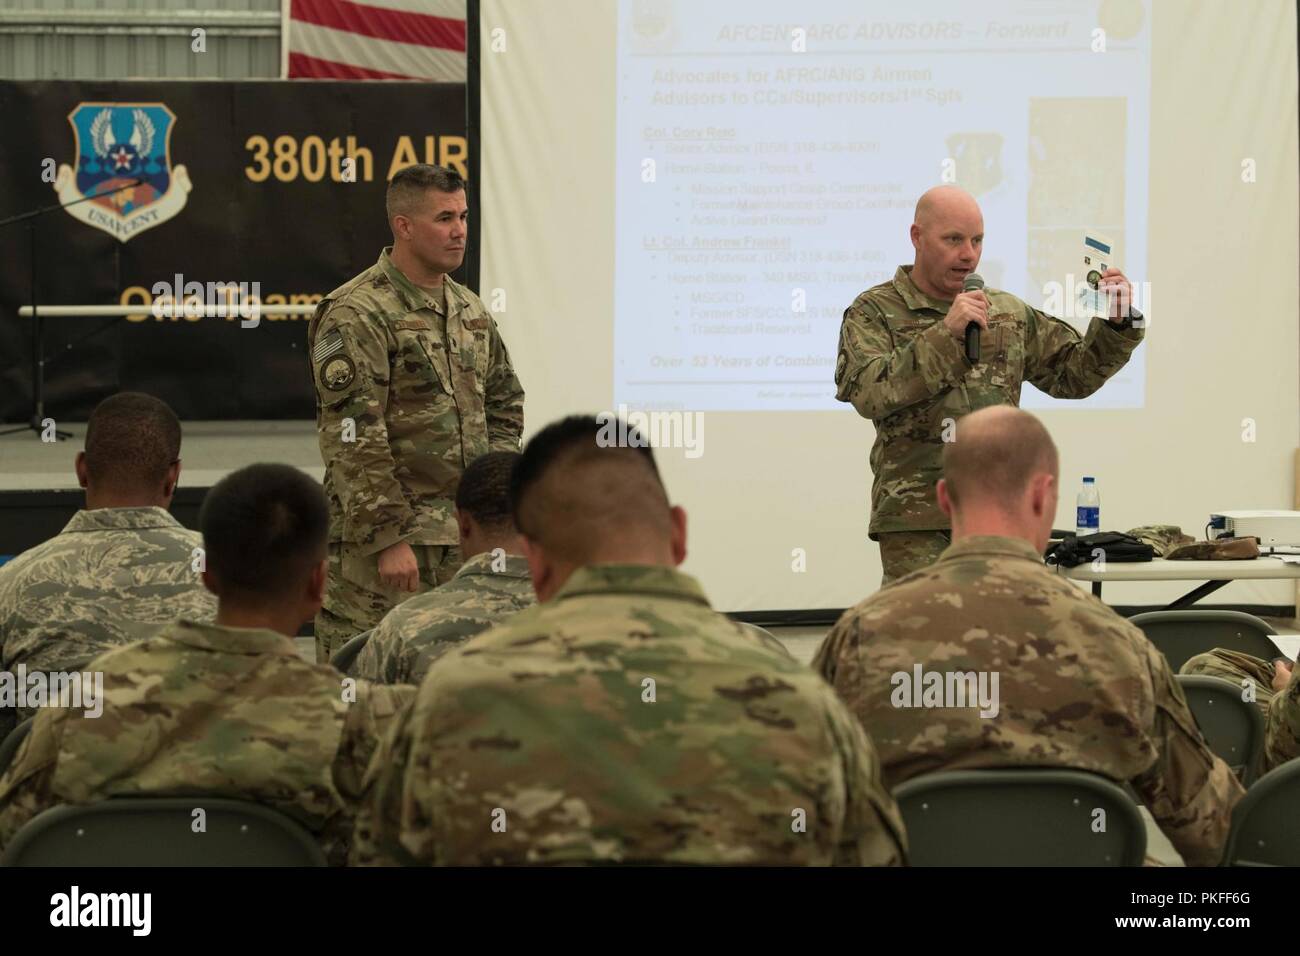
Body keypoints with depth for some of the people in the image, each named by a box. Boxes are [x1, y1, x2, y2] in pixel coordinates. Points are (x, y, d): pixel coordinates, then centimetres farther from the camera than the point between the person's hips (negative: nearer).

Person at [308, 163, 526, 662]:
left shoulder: (470, 310, 15)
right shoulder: (356, 315, -11)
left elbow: (506, 402, 25)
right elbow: (352, 439, -16)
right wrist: (389, 537, -19)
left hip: (465, 538, 8)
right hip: (385, 535, -8)